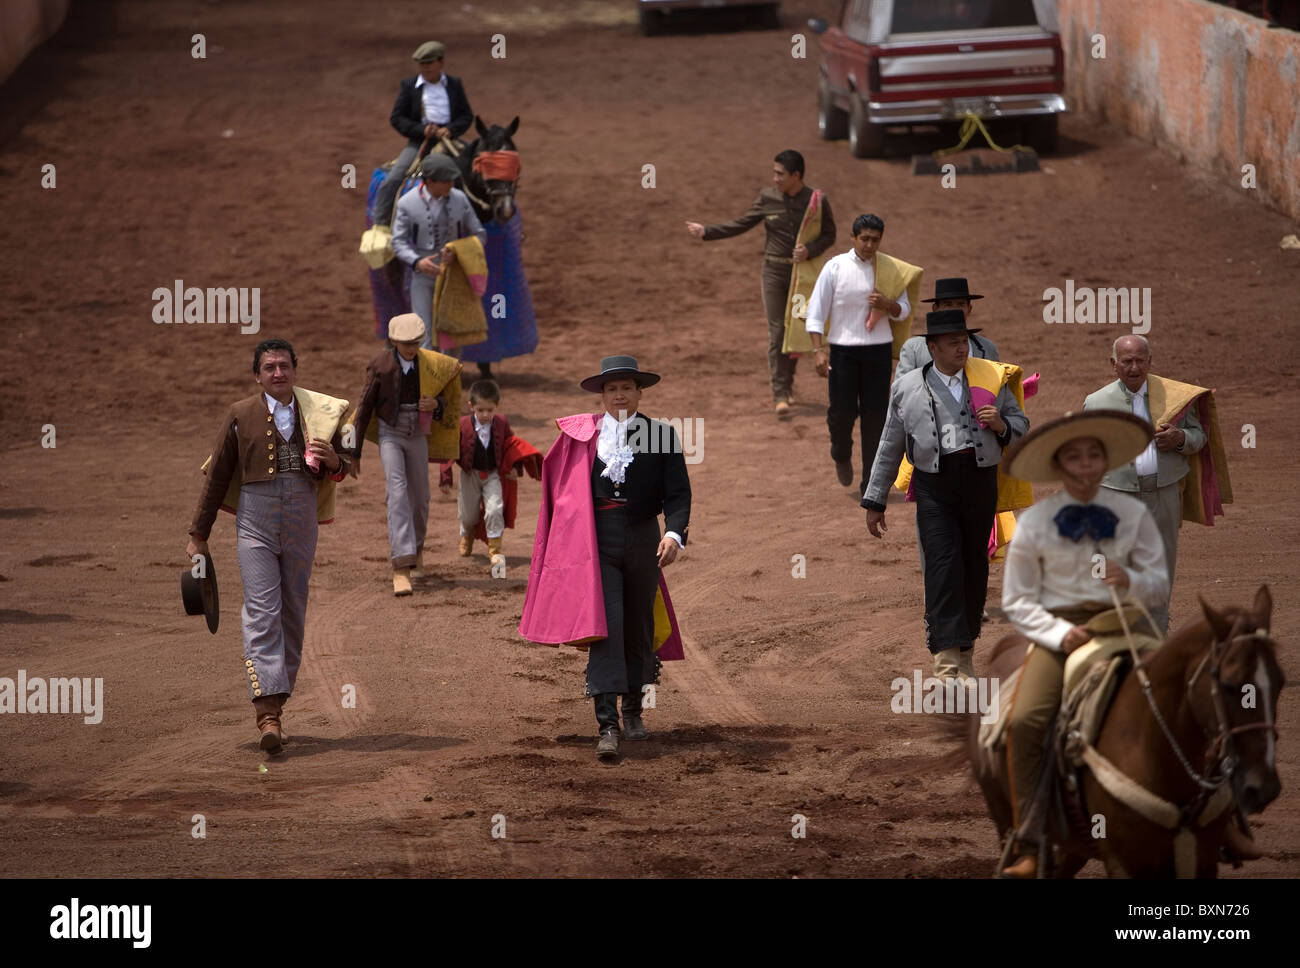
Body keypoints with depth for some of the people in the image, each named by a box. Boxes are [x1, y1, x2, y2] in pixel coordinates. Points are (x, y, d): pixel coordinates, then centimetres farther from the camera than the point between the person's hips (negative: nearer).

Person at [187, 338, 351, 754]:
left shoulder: (319, 413, 8)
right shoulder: (241, 415, 3)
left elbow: (341, 470, 17)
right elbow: (217, 476, 7)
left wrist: (330, 458, -8)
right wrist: (198, 535, 6)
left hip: (301, 524, 3)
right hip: (256, 522, -3)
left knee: (294, 614, 8)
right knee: (262, 614, -13)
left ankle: (277, 696, 19)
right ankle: (267, 712, -22)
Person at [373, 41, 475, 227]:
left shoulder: (454, 85, 11)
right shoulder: (409, 86, 6)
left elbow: (467, 116, 9)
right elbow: (396, 118, 2)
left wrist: (451, 130, -13)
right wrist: (421, 130, -14)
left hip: (447, 141, 1)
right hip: (419, 142, -1)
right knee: (390, 182, -17)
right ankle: (379, 225, -10)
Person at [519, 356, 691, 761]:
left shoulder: (661, 436, 1)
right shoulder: (582, 436, 5)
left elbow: (678, 492, -5)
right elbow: (567, 491, 16)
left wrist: (675, 534, -22)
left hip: (642, 541, 1)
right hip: (598, 542, -1)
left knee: (639, 627, 14)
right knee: (604, 626, -13)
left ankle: (633, 709, 35)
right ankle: (607, 727, -19)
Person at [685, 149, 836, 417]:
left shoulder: (817, 201, -5)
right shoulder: (768, 198, -1)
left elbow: (829, 235, 0)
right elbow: (741, 225, 7)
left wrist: (810, 250, -18)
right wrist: (706, 232, 2)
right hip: (774, 271, 0)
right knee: (777, 331, -7)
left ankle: (787, 382, 32)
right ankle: (780, 395, -9)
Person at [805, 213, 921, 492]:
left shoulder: (891, 269, 3)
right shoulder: (835, 268, -3)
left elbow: (904, 312, 9)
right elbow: (815, 312, -3)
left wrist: (887, 305, -14)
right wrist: (818, 349, -13)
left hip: (878, 349, 2)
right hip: (842, 350, -2)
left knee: (875, 416, 0)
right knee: (842, 411, -4)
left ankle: (870, 484, 8)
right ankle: (841, 455, 30)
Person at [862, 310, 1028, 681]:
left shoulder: (991, 380, 11)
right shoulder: (908, 388, 8)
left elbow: (1021, 424, 19)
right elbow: (889, 449, 14)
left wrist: (1001, 425, -6)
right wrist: (875, 501, 14)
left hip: (981, 482, 2)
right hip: (934, 486, -2)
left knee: (975, 566, 6)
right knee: (942, 566, -14)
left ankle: (966, 651, 21)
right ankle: (947, 655, -21)